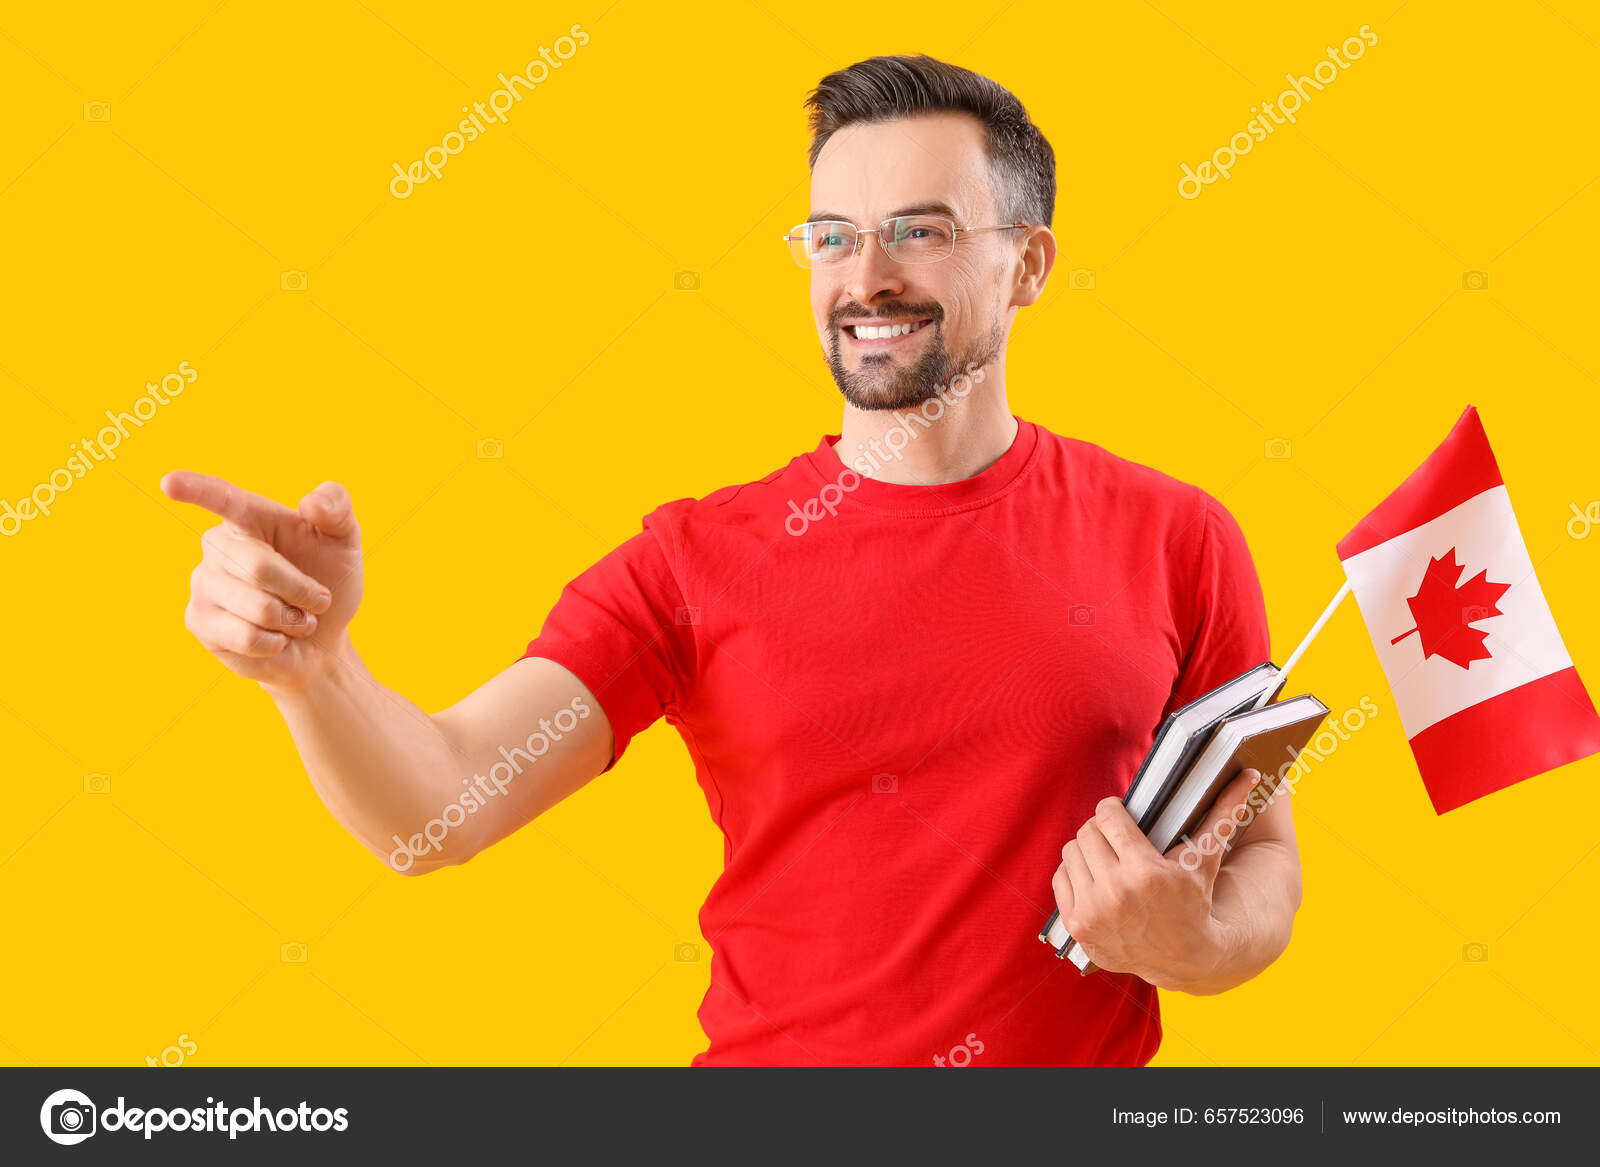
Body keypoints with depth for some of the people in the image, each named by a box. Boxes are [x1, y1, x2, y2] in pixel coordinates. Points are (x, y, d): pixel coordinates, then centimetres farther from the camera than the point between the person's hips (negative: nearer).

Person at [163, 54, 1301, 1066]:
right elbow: (437, 807, -13)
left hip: (1089, 1048, 1)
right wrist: (310, 661, -31)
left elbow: (1264, 859, 3)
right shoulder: (696, 560, -5)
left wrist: (1194, 945, -17)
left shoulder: (1174, 539, -5)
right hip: (769, 1046, 0)